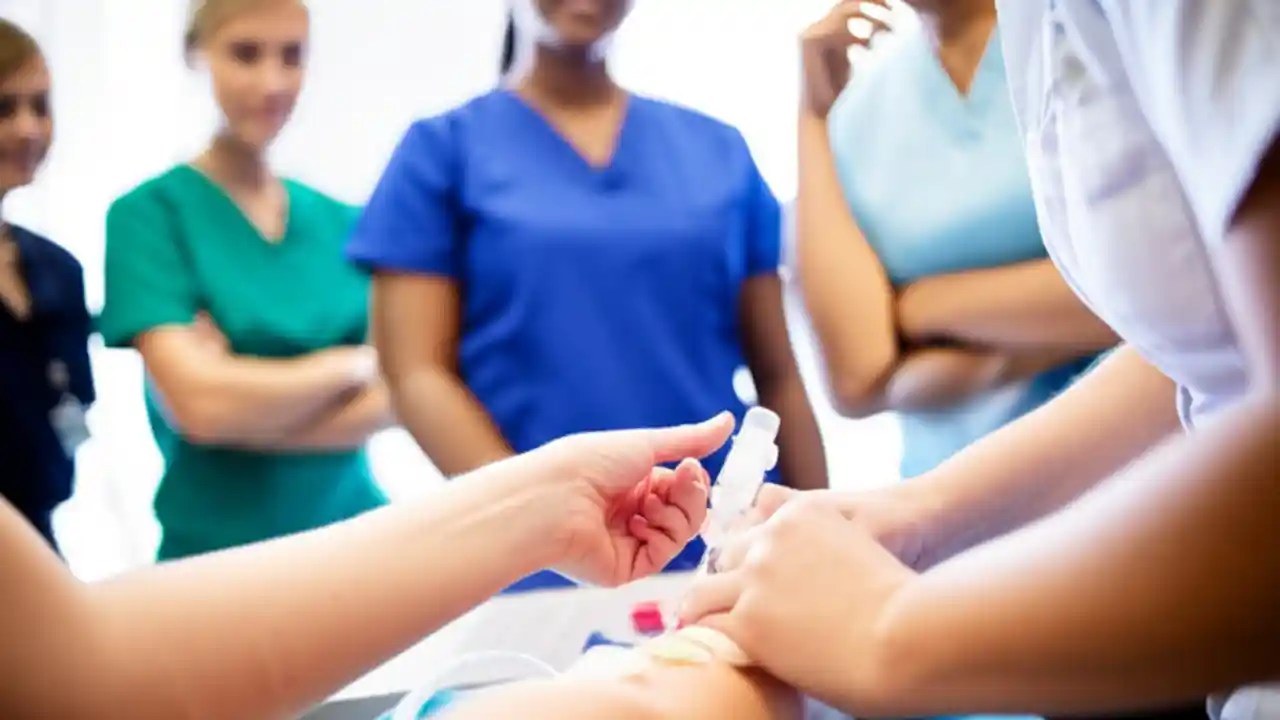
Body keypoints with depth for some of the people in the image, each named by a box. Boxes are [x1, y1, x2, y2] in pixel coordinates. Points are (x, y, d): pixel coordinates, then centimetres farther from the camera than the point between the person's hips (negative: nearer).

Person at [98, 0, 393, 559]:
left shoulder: (345, 223, 4)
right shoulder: (150, 213, -7)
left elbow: (394, 396, -3)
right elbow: (199, 404, -16)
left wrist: (248, 399, -14)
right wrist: (353, 364, -7)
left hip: (351, 540, 3)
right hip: (217, 554, -3)